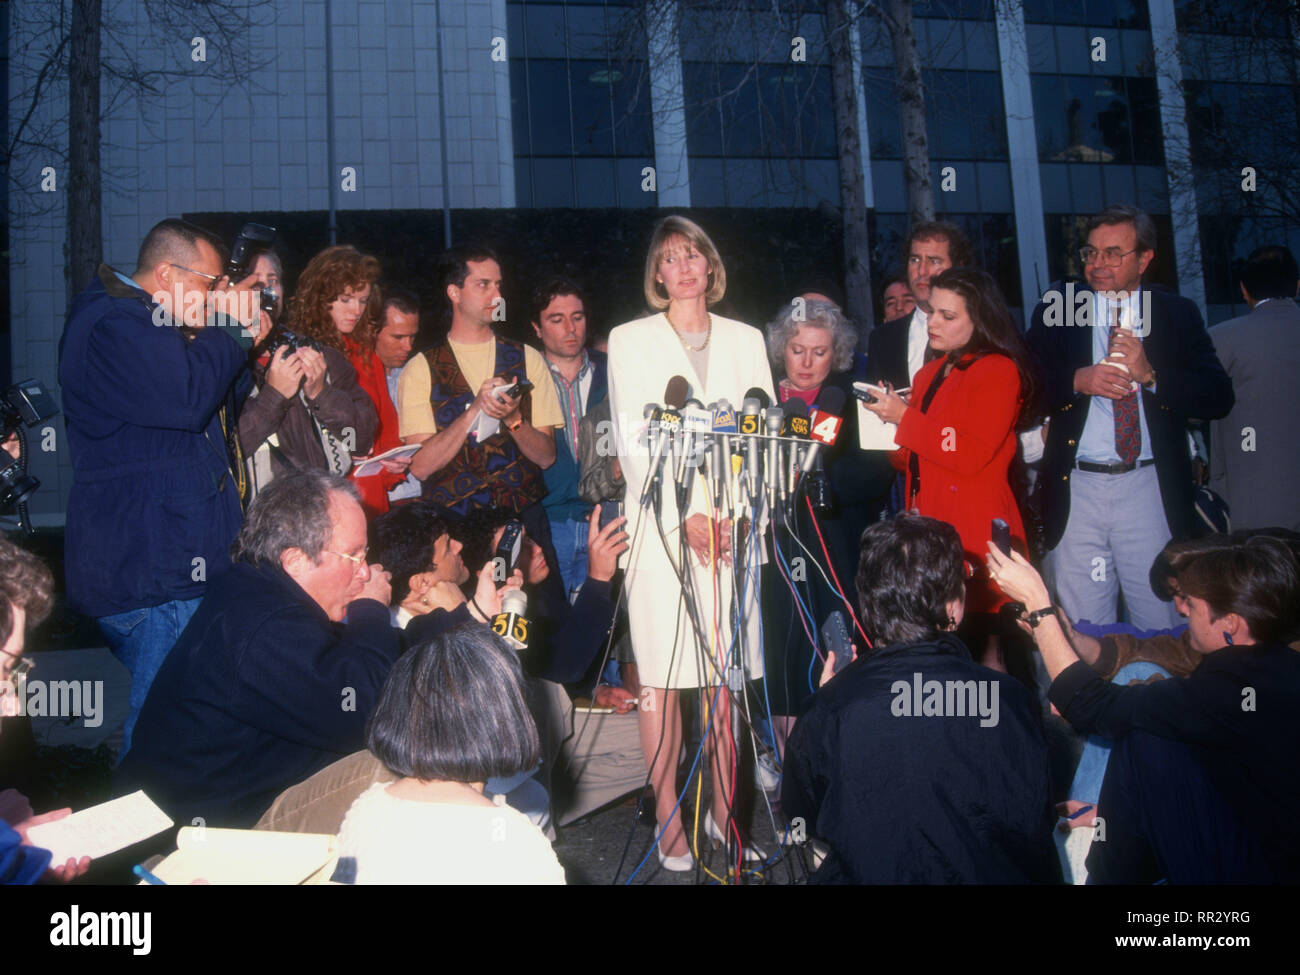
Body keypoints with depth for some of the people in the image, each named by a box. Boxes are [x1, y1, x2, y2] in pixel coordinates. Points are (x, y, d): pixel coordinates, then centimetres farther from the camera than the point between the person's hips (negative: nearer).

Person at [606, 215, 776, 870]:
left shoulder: (745, 340, 15)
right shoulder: (630, 340, 7)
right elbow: (632, 443, -2)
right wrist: (687, 517, -13)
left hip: (735, 530, 3)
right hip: (663, 528, -2)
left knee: (727, 679, 5)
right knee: (663, 680, -2)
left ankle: (724, 812, 16)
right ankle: (668, 822, 7)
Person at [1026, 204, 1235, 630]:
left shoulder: (1178, 314, 8)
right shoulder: (1057, 306, 8)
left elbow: (1219, 397, -1)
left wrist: (1150, 375, -14)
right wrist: (1078, 379, -16)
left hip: (1150, 491, 0)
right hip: (1076, 490, 0)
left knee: (1162, 628, 5)